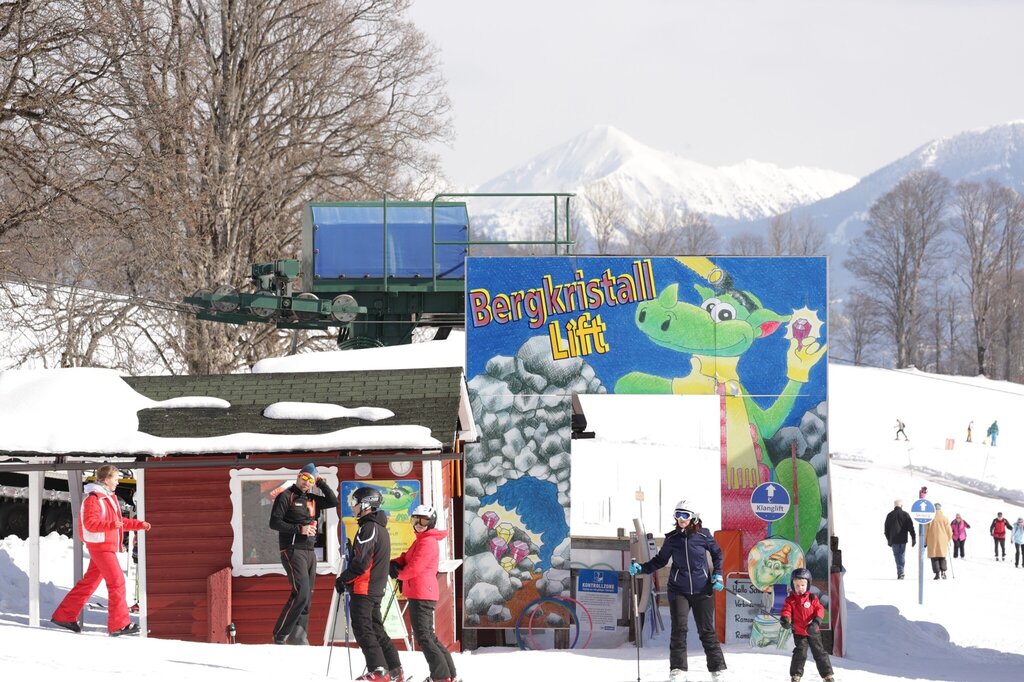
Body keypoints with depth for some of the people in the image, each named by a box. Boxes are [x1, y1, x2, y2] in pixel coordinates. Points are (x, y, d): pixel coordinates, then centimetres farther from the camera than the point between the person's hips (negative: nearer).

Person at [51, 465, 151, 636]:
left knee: (89, 582, 13)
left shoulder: (108, 498, 17)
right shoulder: (93, 498, -15)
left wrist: (139, 524, 17)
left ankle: (64, 616, 18)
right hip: (100, 546, -10)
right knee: (117, 582, -9)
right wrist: (112, 525, -33)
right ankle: (119, 624, -6)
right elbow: (90, 524, -23)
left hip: (107, 546, 10)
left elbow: (119, 522, 24)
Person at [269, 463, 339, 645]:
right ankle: (280, 635, -15)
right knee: (301, 592, -19)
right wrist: (299, 529, -15)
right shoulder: (286, 497, -3)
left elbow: (333, 501, 9)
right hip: (293, 550, -8)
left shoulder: (312, 499, 15)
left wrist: (320, 483, 5)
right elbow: (274, 523, -9)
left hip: (309, 551, 8)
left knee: (307, 596, 5)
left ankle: (298, 635, 9)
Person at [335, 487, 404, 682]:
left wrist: (343, 578, -8)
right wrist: (347, 578, 21)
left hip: (363, 589, -10)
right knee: (376, 630, 14)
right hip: (377, 588, 10)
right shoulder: (381, 528, 16)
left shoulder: (368, 528, -16)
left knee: (363, 630, -7)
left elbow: (361, 562, -21)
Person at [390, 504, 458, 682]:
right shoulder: (420, 541, 21)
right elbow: (408, 558, 23)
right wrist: (396, 564, 1)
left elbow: (415, 567, -18)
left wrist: (399, 574, 0)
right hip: (418, 594, 11)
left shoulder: (428, 542, -13)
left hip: (422, 595, -11)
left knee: (423, 636, -12)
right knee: (428, 636, 15)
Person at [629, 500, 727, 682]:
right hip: (679, 590, 1)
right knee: (678, 629, -9)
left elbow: (717, 553, 11)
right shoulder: (672, 539, 0)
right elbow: (660, 560, 9)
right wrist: (641, 568, -3)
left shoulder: (703, 535, -4)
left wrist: (717, 574, 0)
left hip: (702, 591, -1)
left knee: (707, 631, 3)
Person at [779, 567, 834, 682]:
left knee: (819, 653, 5)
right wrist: (785, 619, -35)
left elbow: (819, 609, -7)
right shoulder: (790, 600, -3)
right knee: (800, 654, -6)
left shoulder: (812, 598, -2)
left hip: (813, 631, 1)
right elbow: (786, 610, -12)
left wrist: (816, 622, -23)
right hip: (799, 632, -1)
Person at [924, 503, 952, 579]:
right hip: (942, 541, 1)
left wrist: (925, 542, 8)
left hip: (932, 541, -1)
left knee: (934, 558, 4)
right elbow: (949, 530, 4)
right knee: (942, 557, 13)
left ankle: (937, 573, -4)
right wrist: (948, 540, 18)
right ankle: (943, 571, -4)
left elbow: (925, 530, 0)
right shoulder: (945, 518, 0)